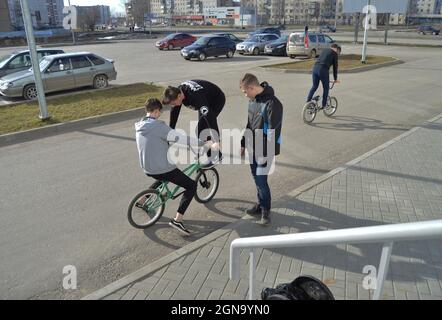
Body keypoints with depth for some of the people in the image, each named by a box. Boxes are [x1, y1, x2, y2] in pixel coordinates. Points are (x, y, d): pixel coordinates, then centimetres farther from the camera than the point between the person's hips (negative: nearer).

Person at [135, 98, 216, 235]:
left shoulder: (139, 126, 6)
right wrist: (205, 143, -20)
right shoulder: (158, 126, -19)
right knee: (191, 186, 1)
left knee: (163, 179, 39)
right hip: (163, 169, -9)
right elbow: (181, 138, -25)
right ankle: (177, 220, -6)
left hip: (147, 169, 9)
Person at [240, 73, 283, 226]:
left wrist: (266, 154, -21)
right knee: (256, 178, 15)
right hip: (253, 148, 8)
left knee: (261, 180, -4)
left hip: (265, 150, -8)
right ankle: (260, 204, 32)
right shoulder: (253, 100, 6)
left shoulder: (272, 104, -21)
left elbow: (273, 131, -21)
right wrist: (244, 144, 18)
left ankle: (265, 210, 14)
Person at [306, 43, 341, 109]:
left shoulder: (324, 50, 26)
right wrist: (335, 78, 19)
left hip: (315, 68, 6)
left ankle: (308, 101, 13)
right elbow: (335, 67, 10)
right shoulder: (335, 54, 8)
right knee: (326, 88, 10)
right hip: (323, 70, -6)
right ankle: (324, 105, 15)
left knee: (314, 87, 20)